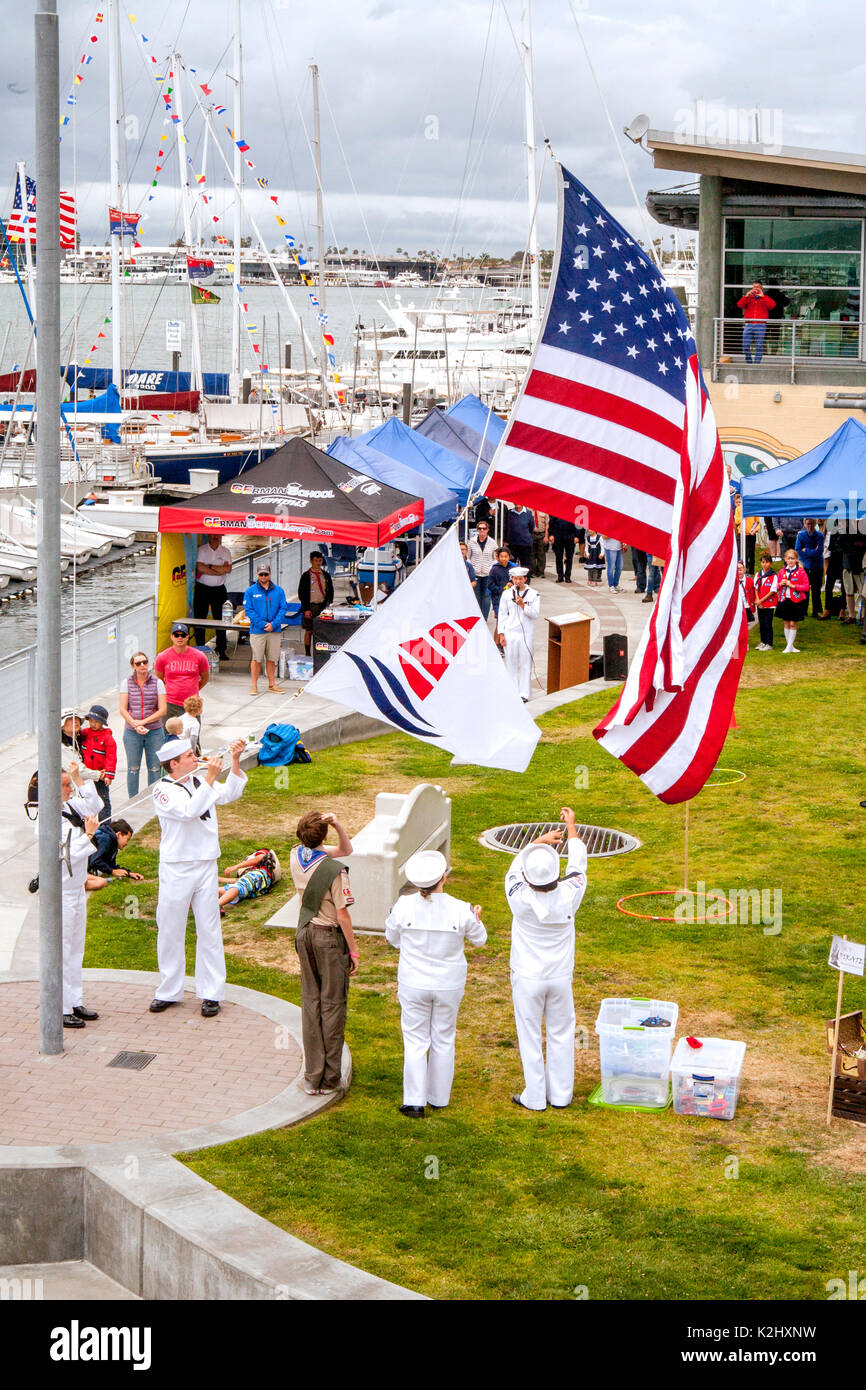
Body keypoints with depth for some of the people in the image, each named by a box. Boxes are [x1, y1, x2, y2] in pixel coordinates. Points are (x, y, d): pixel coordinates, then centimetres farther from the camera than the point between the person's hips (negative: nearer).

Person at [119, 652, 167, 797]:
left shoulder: (157, 683, 0)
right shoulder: (127, 683, 3)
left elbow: (162, 710, -4)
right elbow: (123, 709, 0)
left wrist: (143, 721, -12)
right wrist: (136, 725, -13)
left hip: (155, 731, 0)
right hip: (131, 731, 1)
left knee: (155, 768, 3)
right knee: (133, 768, 6)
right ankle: (132, 801, 16)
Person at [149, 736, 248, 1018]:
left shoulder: (199, 782, 8)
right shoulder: (163, 791, -9)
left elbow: (229, 794, 1)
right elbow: (188, 811, -24)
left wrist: (235, 761, -10)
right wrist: (210, 779, -27)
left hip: (206, 865, 4)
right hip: (175, 869, -4)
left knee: (208, 930, 5)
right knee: (170, 930, 5)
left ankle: (211, 993, 11)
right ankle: (169, 991, 18)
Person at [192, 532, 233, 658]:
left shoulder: (225, 551, 6)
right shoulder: (202, 549, 1)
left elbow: (228, 569, -8)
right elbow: (200, 568, -14)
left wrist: (209, 567, -13)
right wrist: (220, 570, -13)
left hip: (219, 590, 1)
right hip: (202, 589, -1)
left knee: (220, 619, -1)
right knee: (199, 619, 1)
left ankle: (221, 651, 4)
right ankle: (200, 650, 9)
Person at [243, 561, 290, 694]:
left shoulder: (278, 591, 7)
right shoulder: (250, 591, 1)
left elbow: (283, 608, 4)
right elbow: (248, 610, -4)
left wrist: (273, 624, -10)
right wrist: (263, 624, -13)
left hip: (274, 630, 2)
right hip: (257, 631, -2)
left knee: (272, 658, 8)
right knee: (257, 659, -2)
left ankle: (272, 684, 17)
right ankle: (254, 685, 4)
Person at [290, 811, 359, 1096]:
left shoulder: (296, 856, 0)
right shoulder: (335, 871, -21)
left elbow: (345, 849, 10)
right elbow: (342, 916, -17)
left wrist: (338, 826, -7)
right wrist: (353, 951, -7)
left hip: (304, 932, 6)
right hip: (330, 936, -6)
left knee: (310, 1000, 12)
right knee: (332, 1003, 4)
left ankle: (312, 1077, 14)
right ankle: (329, 1079, 10)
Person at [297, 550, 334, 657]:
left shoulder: (326, 575, 11)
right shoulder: (306, 576, 0)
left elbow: (330, 591, 16)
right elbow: (301, 593, -2)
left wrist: (329, 604, 2)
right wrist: (306, 609, -9)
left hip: (323, 606, 3)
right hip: (310, 607, -3)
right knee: (309, 631, -1)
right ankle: (307, 654, 5)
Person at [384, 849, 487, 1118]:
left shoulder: (404, 906, -16)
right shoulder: (461, 910, -17)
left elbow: (392, 938, 2)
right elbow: (479, 939, 2)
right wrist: (477, 919, 22)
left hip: (414, 984, 0)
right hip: (449, 985, 0)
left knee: (415, 1042, 9)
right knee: (443, 1040, 17)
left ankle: (414, 1102, 6)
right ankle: (438, 1098, 28)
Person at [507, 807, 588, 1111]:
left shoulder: (521, 899, -23)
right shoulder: (568, 896, -18)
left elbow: (515, 868, -2)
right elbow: (577, 864, 1)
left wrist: (540, 841, 10)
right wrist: (571, 826, 15)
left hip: (527, 978, -2)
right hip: (561, 976, 2)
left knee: (530, 1037, 8)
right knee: (561, 1034, 14)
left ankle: (534, 1097, 14)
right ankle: (560, 1094, 22)